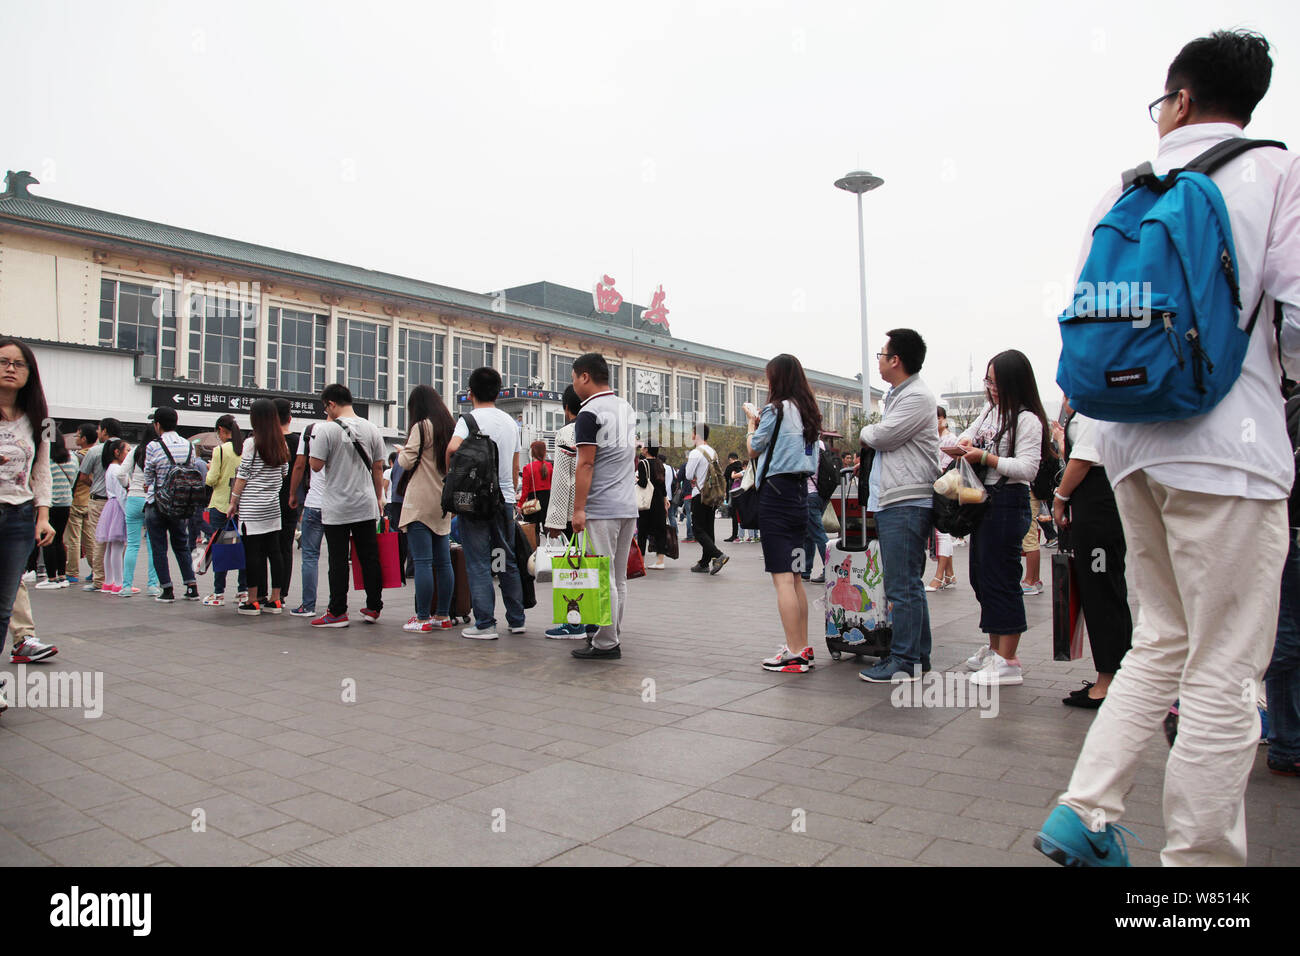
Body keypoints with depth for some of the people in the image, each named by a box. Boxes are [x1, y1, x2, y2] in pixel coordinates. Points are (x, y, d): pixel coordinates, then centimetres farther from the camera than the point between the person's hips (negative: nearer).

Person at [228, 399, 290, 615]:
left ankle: (253, 601, 3)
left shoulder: (251, 443, -9)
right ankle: (275, 600, 10)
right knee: (274, 550, 7)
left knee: (253, 552, -1)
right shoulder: (282, 444, 7)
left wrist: (233, 501, -1)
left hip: (252, 506, -5)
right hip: (273, 504, 6)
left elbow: (242, 476, -7)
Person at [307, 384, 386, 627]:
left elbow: (315, 465, -11)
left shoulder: (327, 429, -10)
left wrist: (315, 442, 6)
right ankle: (373, 607, 14)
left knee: (338, 560, 1)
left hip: (336, 508, -4)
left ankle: (337, 612, 6)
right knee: (369, 557, 10)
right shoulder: (371, 429, 5)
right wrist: (379, 498, 18)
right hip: (366, 506, 4)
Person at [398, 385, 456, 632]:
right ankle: (443, 615, 13)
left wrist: (401, 453, 11)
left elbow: (407, 461, -9)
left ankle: (423, 618, -4)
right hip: (444, 502, 7)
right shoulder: (451, 427, 14)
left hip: (421, 502, -7)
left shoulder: (422, 427, -6)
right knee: (443, 561, 8)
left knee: (422, 562, -6)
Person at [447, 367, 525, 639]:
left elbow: (453, 447, -27)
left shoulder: (470, 419, -7)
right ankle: (516, 620, 19)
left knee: (479, 564, 0)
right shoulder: (510, 422, 11)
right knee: (508, 562, 13)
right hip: (505, 500, 5)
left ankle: (485, 624, 0)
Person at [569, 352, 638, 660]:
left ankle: (605, 644, 0)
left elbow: (585, 464, -15)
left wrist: (579, 509, -15)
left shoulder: (590, 413, -11)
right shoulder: (627, 409, 15)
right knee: (619, 578, 13)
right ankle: (613, 636, 22)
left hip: (601, 509, -8)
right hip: (628, 506, 8)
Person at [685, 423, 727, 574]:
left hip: (700, 495, -7)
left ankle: (718, 555, -21)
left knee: (699, 530, -4)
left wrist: (687, 462, 6)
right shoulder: (713, 452, 10)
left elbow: (689, 476, -10)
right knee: (708, 529, 10)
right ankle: (704, 564, 14)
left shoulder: (695, 453, -14)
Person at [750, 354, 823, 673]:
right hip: (800, 494, 8)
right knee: (794, 577, 13)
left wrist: (752, 423, 19)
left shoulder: (775, 409, -9)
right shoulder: (808, 413, 14)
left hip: (776, 493, -8)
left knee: (782, 577, -7)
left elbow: (754, 450, 2)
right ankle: (803, 648, 18)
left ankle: (794, 654, -7)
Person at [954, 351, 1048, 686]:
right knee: (981, 576, 15)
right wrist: (965, 441, 5)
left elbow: (1027, 468, -19)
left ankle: (1008, 662, 1)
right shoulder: (990, 410, 13)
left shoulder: (1027, 419, -12)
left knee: (1001, 579, -6)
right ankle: (994, 649, 29)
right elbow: (971, 434, 27)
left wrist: (985, 457, -18)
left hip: (1009, 503, -9)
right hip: (984, 500, 9)